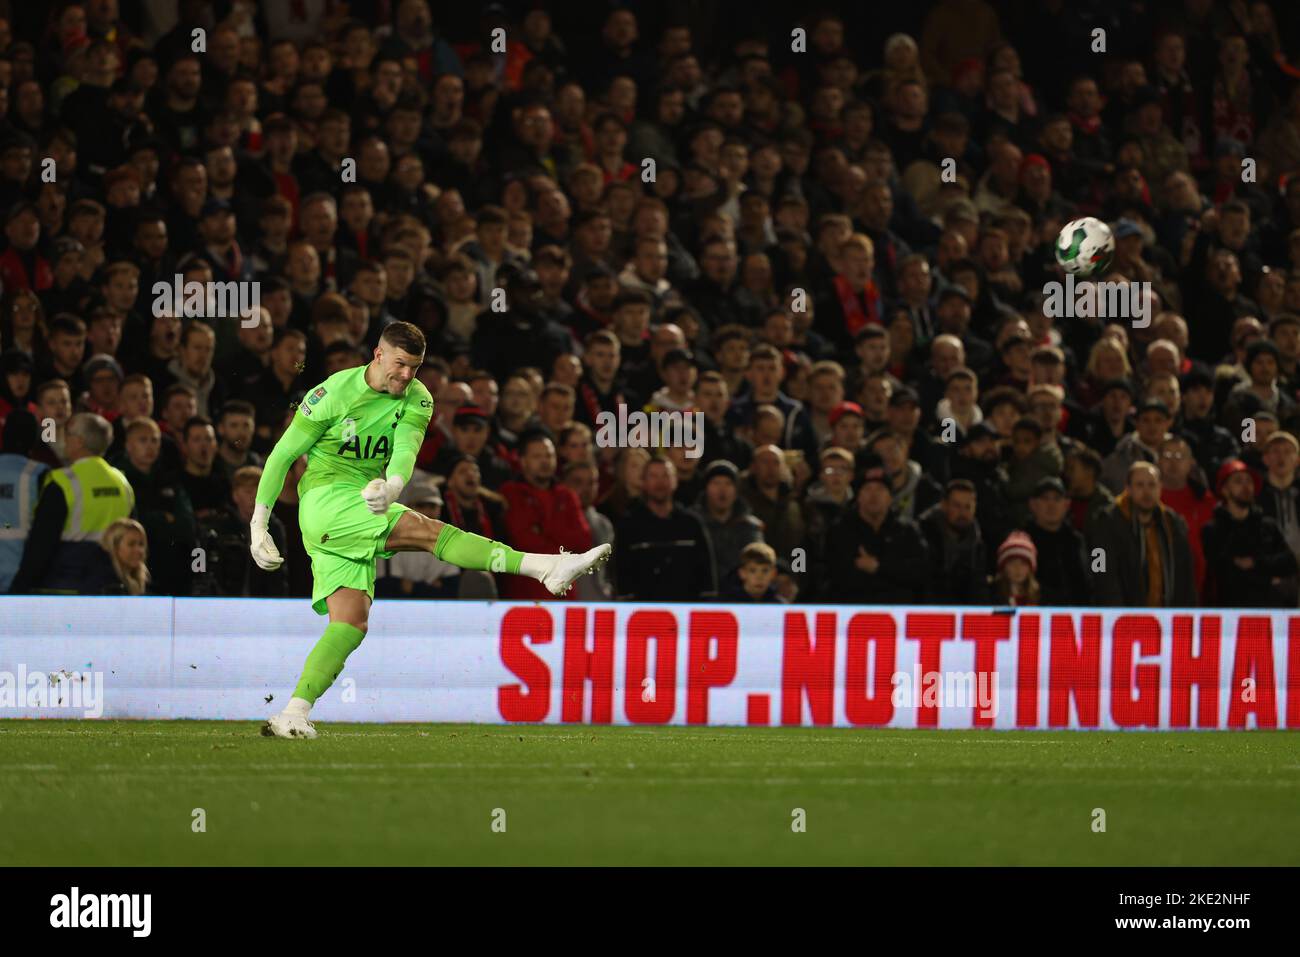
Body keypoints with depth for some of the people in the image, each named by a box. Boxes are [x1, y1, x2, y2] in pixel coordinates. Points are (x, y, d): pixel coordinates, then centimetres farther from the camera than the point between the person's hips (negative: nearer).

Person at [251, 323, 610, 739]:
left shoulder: (416, 400, 5)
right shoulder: (333, 395, -8)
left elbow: (406, 450, -14)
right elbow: (281, 455, -2)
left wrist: (392, 486, -39)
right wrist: (258, 527, -3)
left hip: (361, 508, 7)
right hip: (324, 499, -7)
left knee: (351, 622, -6)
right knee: (427, 530, -22)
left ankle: (294, 714, -11)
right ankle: (546, 567, -34)